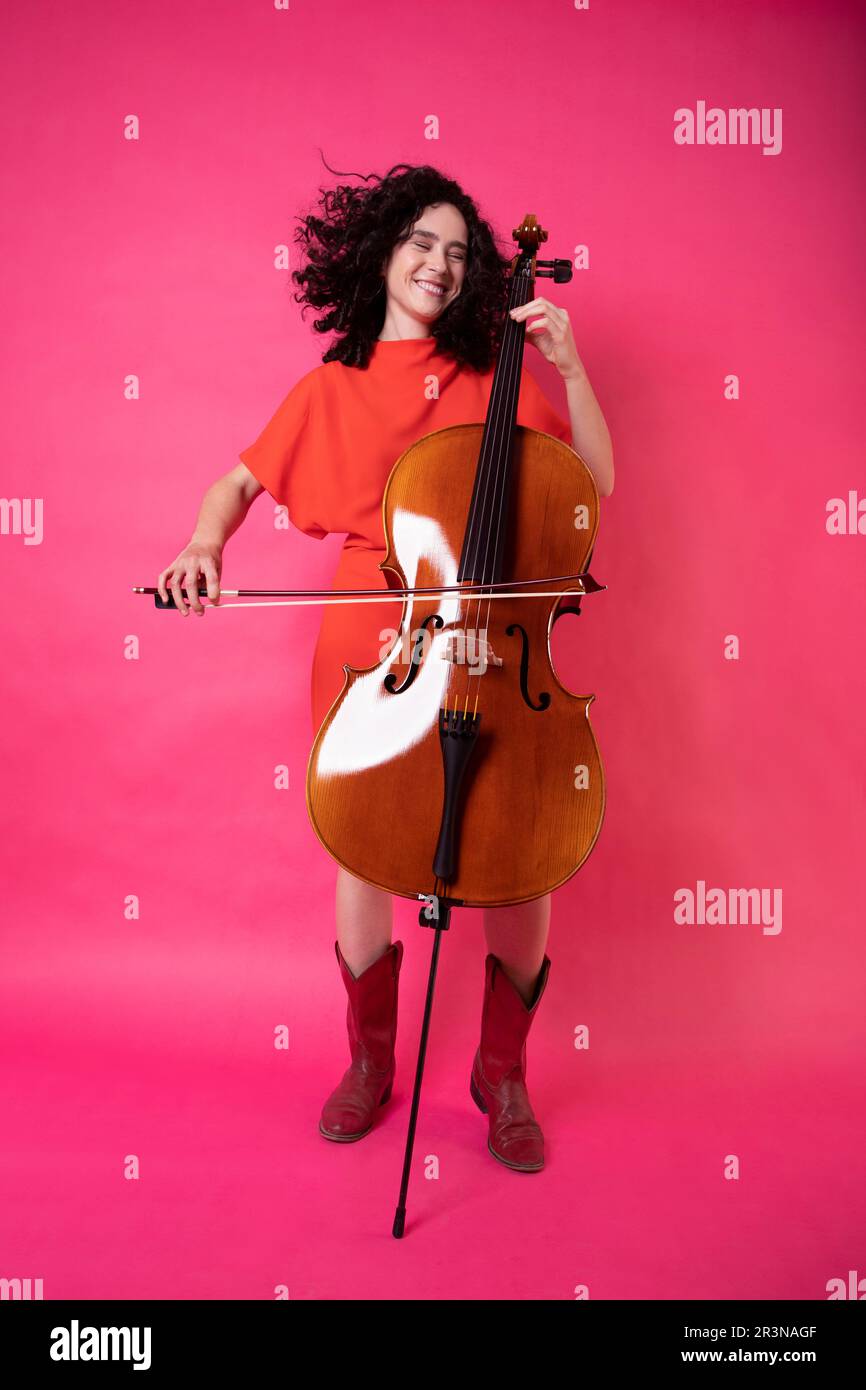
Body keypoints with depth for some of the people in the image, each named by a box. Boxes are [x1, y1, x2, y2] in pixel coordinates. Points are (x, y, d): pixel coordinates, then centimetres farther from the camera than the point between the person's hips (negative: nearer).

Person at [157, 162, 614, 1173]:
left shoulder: (494, 377, 13)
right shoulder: (331, 388, 14)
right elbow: (240, 482, 15)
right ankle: (370, 1062, 29)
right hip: (368, 637, 1)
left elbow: (595, 479, 6)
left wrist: (567, 364, -3)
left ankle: (503, 1073, 20)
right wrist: (206, 541, -6)